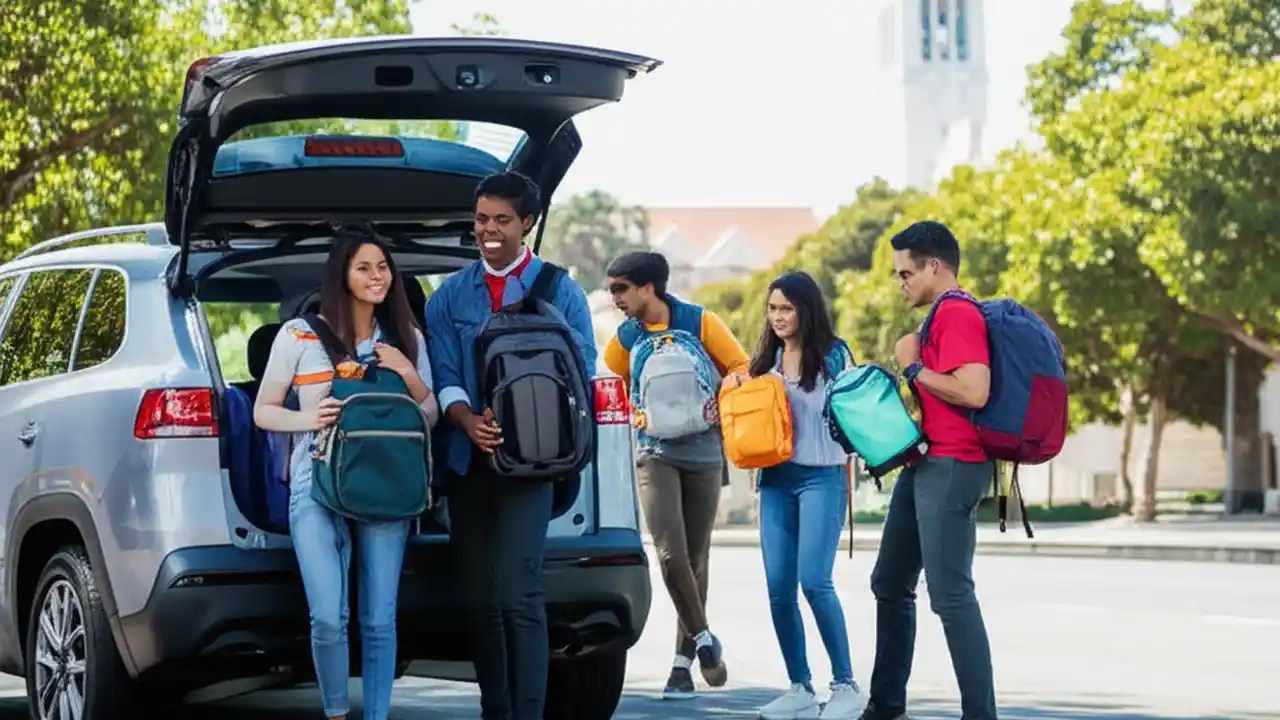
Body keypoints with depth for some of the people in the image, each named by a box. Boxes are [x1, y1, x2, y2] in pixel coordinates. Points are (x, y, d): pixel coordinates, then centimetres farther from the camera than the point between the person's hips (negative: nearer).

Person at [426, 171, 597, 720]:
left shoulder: (560, 290, 4)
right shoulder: (450, 296, 10)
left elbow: (582, 368, -3)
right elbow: (445, 377, 2)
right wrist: (469, 423, -20)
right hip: (467, 460, 4)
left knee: (518, 593, -15)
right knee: (480, 598, 7)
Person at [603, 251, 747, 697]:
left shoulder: (700, 323, -5)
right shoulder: (625, 338, 2)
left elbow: (741, 368, 1)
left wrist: (718, 401, -17)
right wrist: (642, 417, -3)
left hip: (704, 453, -1)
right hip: (656, 454, 1)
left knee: (696, 557, 6)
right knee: (671, 554, -15)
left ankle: (684, 659, 17)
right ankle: (702, 638, 5)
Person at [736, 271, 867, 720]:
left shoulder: (834, 355, -1)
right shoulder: (767, 358, 14)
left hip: (821, 477, -5)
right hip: (775, 479, 5)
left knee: (814, 581, -15)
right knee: (778, 588, 0)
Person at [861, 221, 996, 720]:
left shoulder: (958, 315, -15)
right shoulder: (944, 316, 17)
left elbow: (974, 392, -27)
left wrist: (912, 368, -15)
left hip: (950, 468, -11)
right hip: (925, 464, 11)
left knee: (950, 595, -10)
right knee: (890, 584, 16)